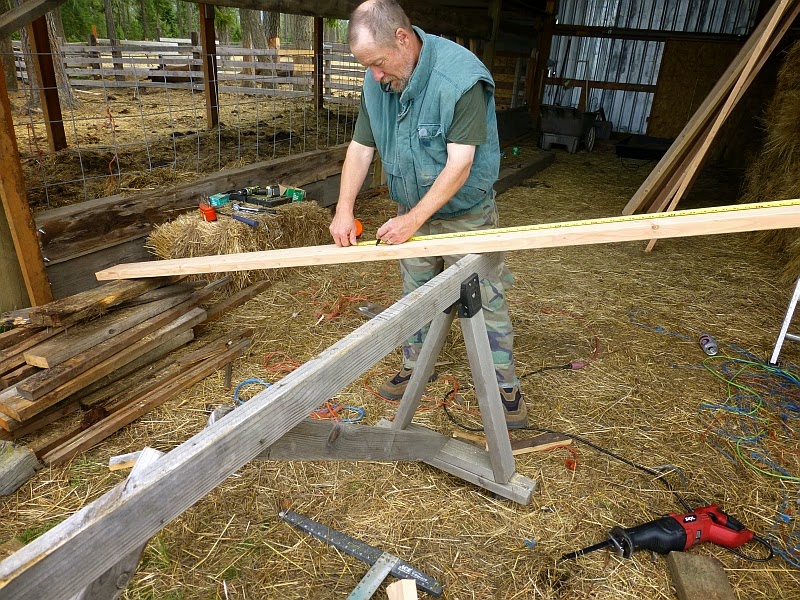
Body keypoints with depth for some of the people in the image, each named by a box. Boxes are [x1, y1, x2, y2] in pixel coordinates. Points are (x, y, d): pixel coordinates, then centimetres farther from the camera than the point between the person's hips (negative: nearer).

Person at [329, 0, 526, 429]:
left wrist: (413, 219, -30)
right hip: (411, 214, 6)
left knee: (486, 302, 4)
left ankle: (505, 387, 21)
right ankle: (415, 368, 38)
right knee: (415, 296, 17)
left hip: (466, 214, -5)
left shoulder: (461, 77, -27)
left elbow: (459, 165, -29)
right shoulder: (377, 82, -7)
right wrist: (344, 209, -14)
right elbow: (361, 147, -2)